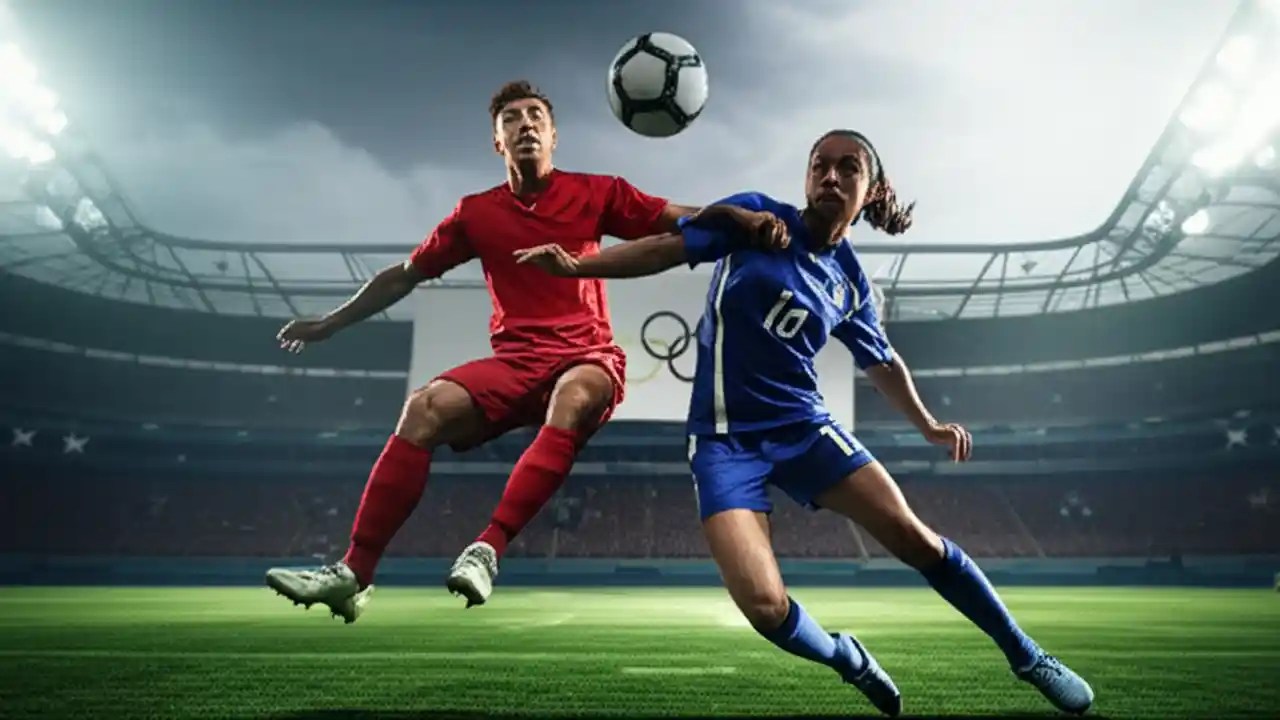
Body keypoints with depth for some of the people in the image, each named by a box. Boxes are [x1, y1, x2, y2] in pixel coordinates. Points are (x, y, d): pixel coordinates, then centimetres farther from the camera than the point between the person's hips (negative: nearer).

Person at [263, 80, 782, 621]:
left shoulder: (596, 193, 6)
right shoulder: (477, 213, 11)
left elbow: (684, 222, 1)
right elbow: (405, 276, 19)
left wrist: (743, 218, -20)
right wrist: (330, 323, 20)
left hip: (587, 357, -2)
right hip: (514, 363, 2)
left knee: (573, 401, -37)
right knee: (424, 408, -23)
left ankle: (486, 551, -38)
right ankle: (353, 574, -19)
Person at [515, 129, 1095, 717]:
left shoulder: (851, 283, 6)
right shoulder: (756, 216, -3)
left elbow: (883, 364, 21)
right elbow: (667, 249, -5)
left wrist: (927, 425, 24)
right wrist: (576, 267, -14)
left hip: (803, 425, 3)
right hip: (724, 437, -3)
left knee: (915, 540, -3)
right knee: (764, 605, -19)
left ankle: (1026, 657, 22)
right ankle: (849, 663, 15)